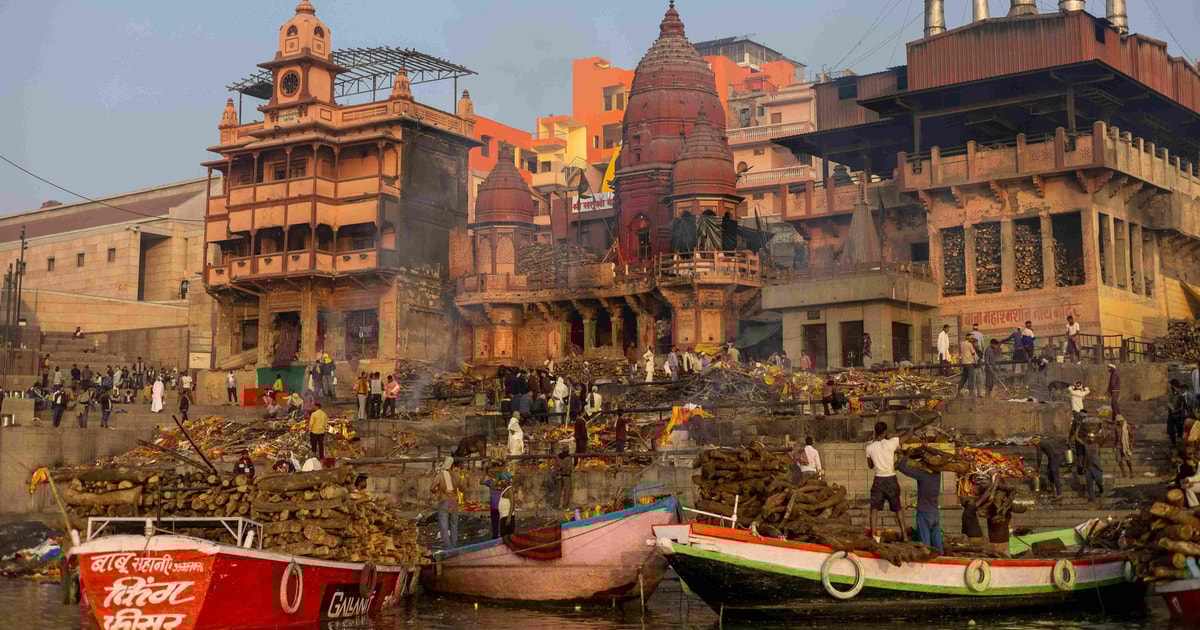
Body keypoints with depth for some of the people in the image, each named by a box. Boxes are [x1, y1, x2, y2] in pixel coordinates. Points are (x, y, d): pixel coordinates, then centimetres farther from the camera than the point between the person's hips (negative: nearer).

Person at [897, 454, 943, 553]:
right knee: (937, 543, 9)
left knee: (925, 544, -3)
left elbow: (902, 467, -18)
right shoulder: (937, 474, 2)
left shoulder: (922, 473, -16)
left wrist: (907, 455, -6)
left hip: (924, 513, -6)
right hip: (936, 513, 6)